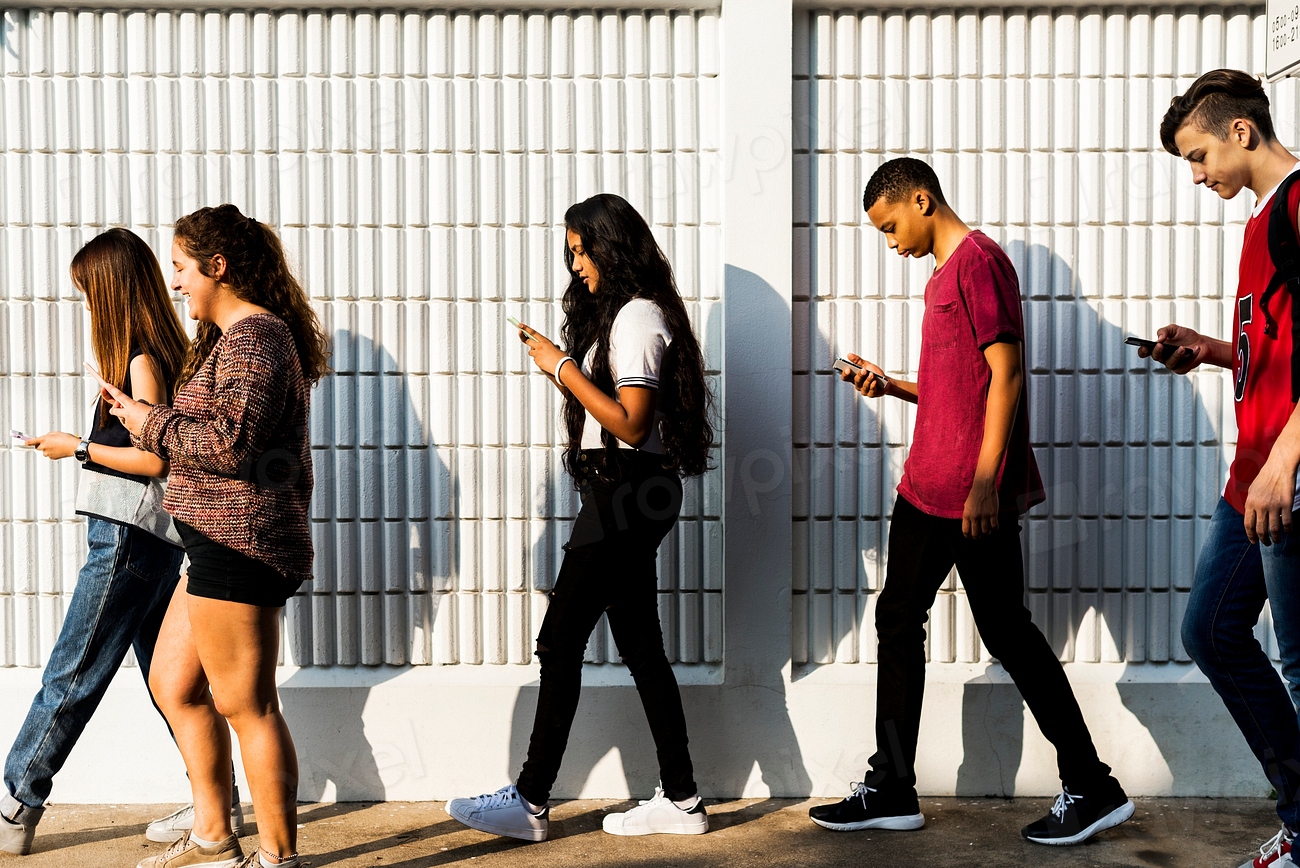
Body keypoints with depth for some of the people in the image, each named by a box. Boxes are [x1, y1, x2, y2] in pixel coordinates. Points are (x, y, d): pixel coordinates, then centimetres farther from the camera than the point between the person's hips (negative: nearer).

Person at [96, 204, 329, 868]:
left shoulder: (252, 339, -14)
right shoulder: (244, 335, 21)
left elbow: (230, 441, -24)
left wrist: (150, 422, -10)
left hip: (237, 546, -12)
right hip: (227, 545, 12)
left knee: (247, 707, -3)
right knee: (173, 685, 17)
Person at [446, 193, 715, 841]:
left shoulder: (639, 316, -13)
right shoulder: (621, 314, 18)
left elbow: (631, 424, -21)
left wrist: (564, 368, -16)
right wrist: (558, 363, 5)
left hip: (626, 490, -10)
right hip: (626, 495, 10)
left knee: (560, 641, -6)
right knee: (640, 646, 10)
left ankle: (529, 801, 1)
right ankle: (680, 800, 16)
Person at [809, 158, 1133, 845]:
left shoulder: (978, 260, -10)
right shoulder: (944, 271, 20)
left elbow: (1005, 375, -18)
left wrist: (985, 481, -21)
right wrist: (893, 387, 10)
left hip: (976, 497, -10)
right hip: (926, 488, 10)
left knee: (1007, 632, -3)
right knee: (897, 620, 11)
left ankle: (1092, 789, 10)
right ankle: (891, 790, 19)